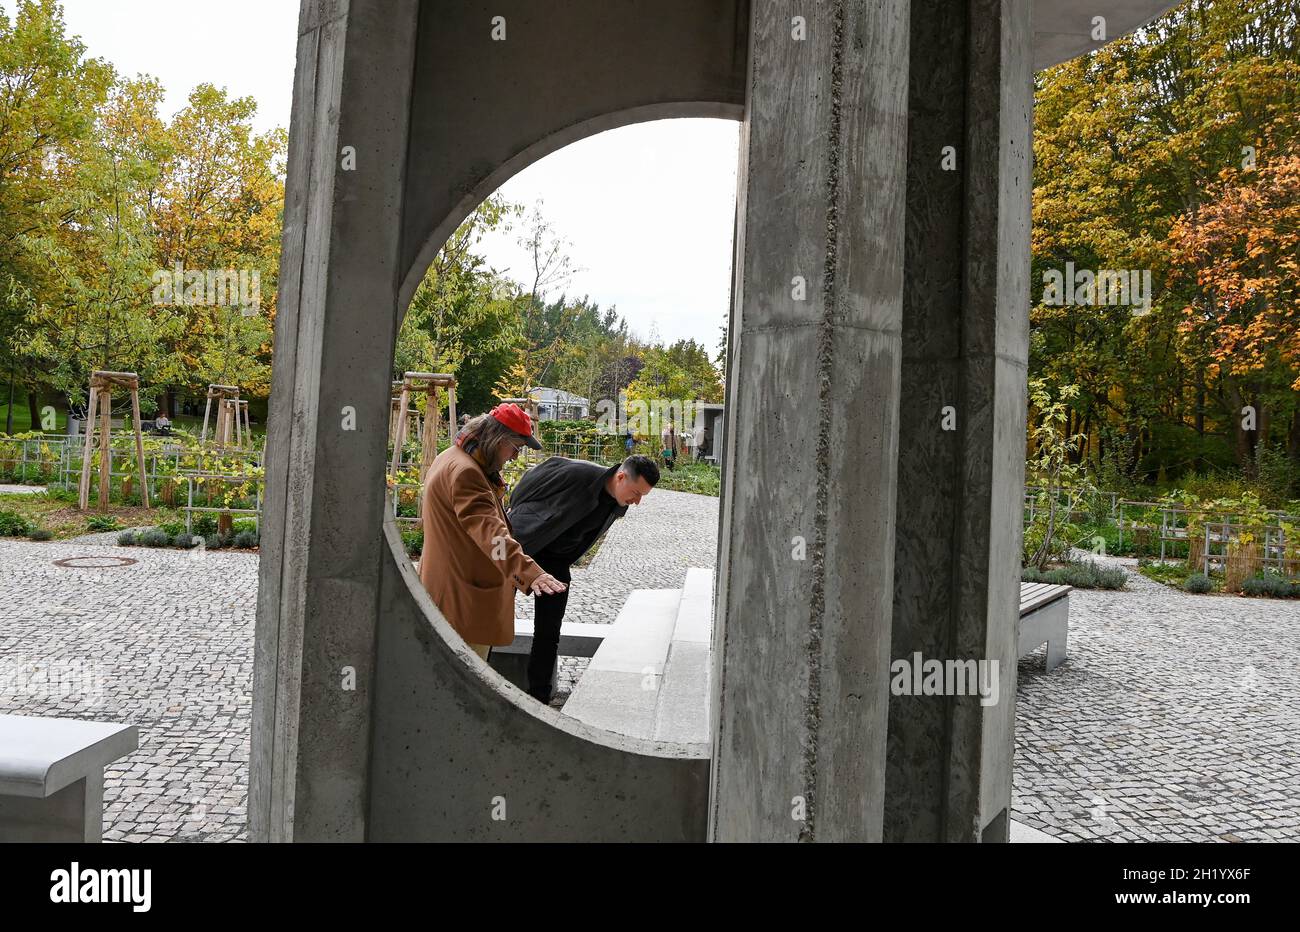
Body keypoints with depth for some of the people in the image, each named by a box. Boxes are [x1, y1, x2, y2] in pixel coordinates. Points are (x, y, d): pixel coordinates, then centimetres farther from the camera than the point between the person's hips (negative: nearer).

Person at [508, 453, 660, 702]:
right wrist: (514, 508, 5)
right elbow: (536, 474, -10)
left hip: (556, 560, 5)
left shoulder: (618, 507, -7)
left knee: (548, 633, 2)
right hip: (520, 542, -5)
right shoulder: (577, 474, -28)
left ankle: (538, 699, 13)